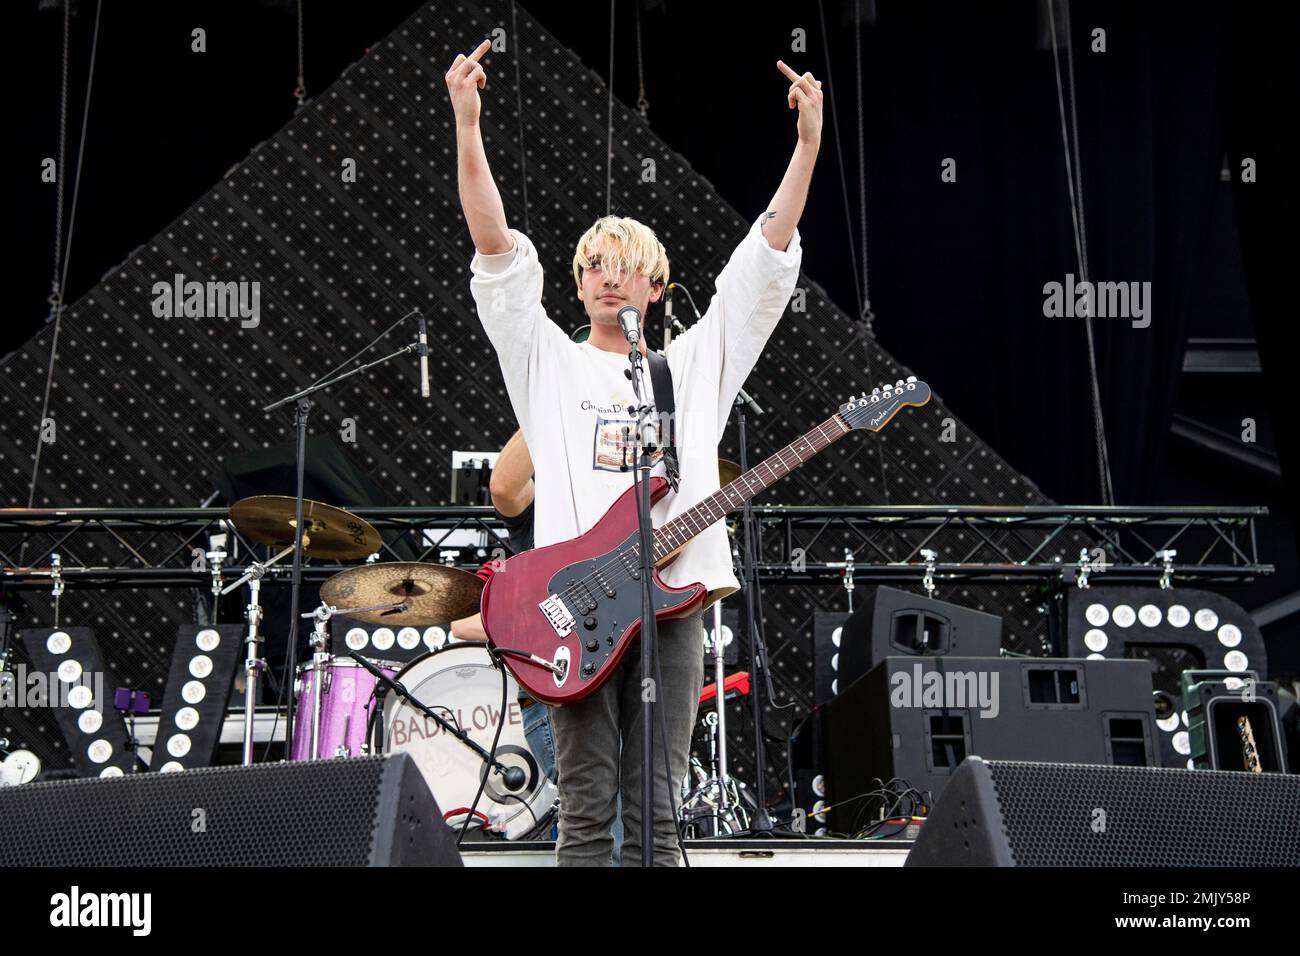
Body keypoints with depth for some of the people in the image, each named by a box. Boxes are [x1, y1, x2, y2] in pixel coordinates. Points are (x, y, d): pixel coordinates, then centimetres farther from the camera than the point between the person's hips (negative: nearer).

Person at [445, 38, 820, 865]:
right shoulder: (550, 363, 14)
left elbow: (766, 262, 9)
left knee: (657, 817, 2)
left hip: (674, 599, 1)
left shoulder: (696, 365, 17)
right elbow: (498, 251, 2)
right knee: (586, 814, -2)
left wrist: (808, 141, 0)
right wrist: (468, 125, -9)